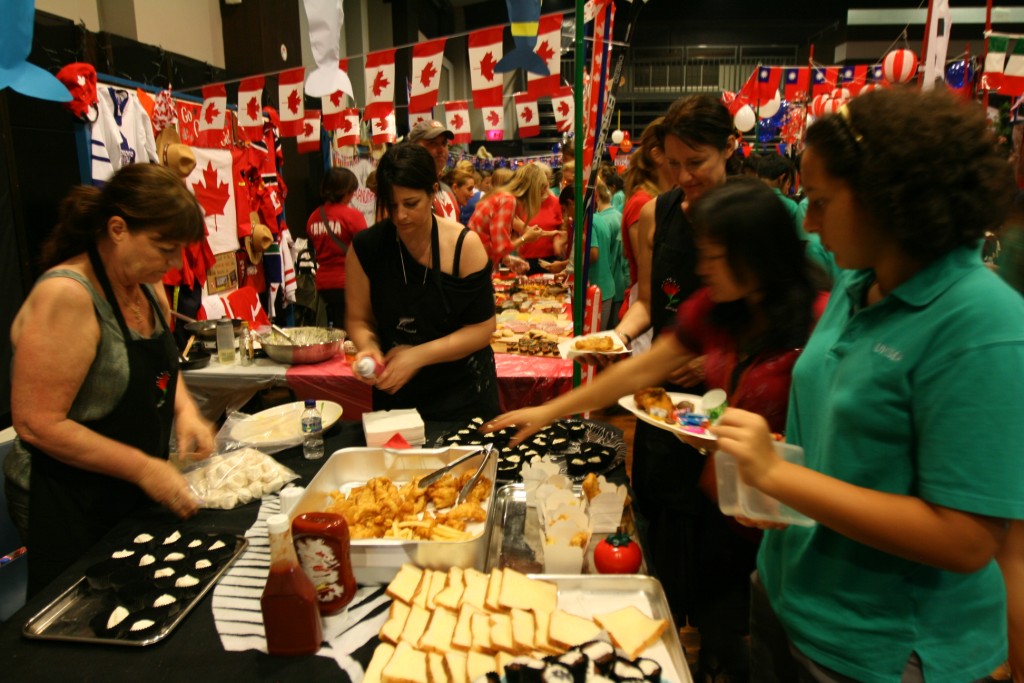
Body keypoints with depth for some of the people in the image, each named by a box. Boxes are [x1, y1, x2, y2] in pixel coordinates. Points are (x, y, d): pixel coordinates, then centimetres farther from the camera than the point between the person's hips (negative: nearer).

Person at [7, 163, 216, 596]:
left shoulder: (148, 288, 1)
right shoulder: (66, 297, -24)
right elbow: (37, 425, -25)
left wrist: (185, 410, -3)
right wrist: (143, 468, -24)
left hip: (133, 495, 8)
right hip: (69, 508, -7)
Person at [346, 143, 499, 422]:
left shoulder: (464, 245, -14)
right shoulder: (366, 247, -9)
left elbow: (482, 328, -12)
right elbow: (359, 319, 1)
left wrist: (418, 356, -20)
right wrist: (368, 347, -21)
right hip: (395, 395, 2)